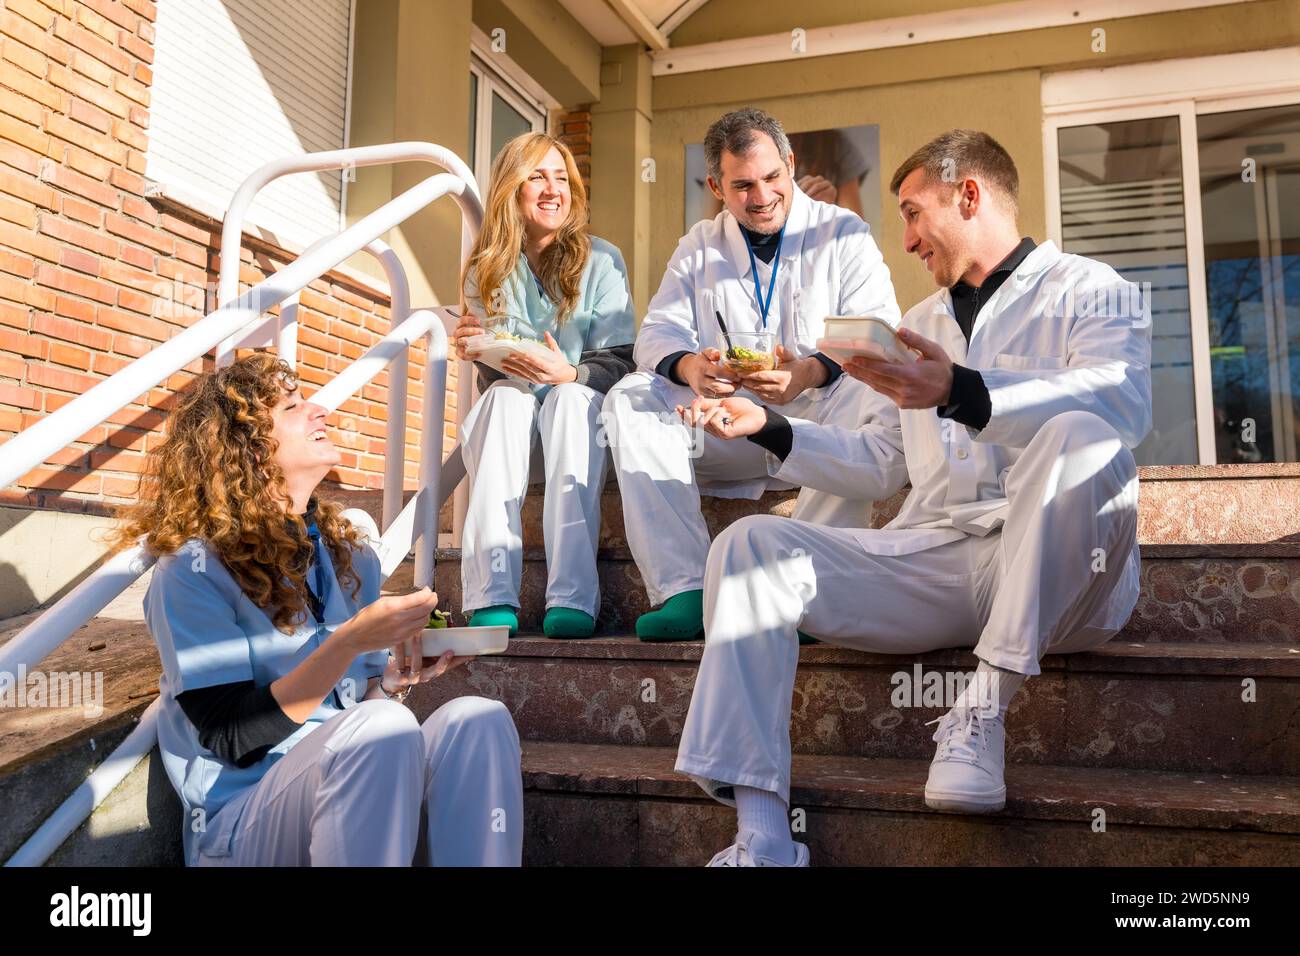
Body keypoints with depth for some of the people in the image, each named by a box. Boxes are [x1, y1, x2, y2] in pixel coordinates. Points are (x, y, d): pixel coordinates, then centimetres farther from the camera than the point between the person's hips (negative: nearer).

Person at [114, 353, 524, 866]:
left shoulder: (350, 554, 9)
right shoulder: (192, 570, -9)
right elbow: (232, 739, -16)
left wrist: (392, 678, -8)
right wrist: (350, 642, -25)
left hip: (353, 794, 6)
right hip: (242, 822, -5)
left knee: (476, 719, -23)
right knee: (384, 729, -34)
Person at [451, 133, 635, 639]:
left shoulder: (601, 261, -1)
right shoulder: (487, 270, 5)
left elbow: (618, 362, -6)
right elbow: (492, 375, 6)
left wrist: (569, 374, -27)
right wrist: (477, 350, -17)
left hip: (581, 411, -1)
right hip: (507, 417, 2)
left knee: (570, 397, -34)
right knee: (505, 395, -32)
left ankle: (573, 598, -45)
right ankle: (493, 597, -43)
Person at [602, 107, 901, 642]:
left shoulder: (844, 234, 6)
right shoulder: (699, 247, 15)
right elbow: (657, 333, 4)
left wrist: (811, 371, -30)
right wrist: (688, 366, -22)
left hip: (816, 420, -2)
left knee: (869, 397, -34)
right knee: (629, 399, -20)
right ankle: (684, 592, -32)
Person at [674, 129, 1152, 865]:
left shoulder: (1088, 291, 6)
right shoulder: (922, 323, 27)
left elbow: (1122, 403, -17)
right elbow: (881, 465, 28)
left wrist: (961, 392, -30)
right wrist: (769, 428, 18)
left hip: (1053, 574, -5)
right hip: (932, 560, 6)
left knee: (1077, 437, -34)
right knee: (750, 544, -12)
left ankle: (985, 710, -24)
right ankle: (763, 837, -23)